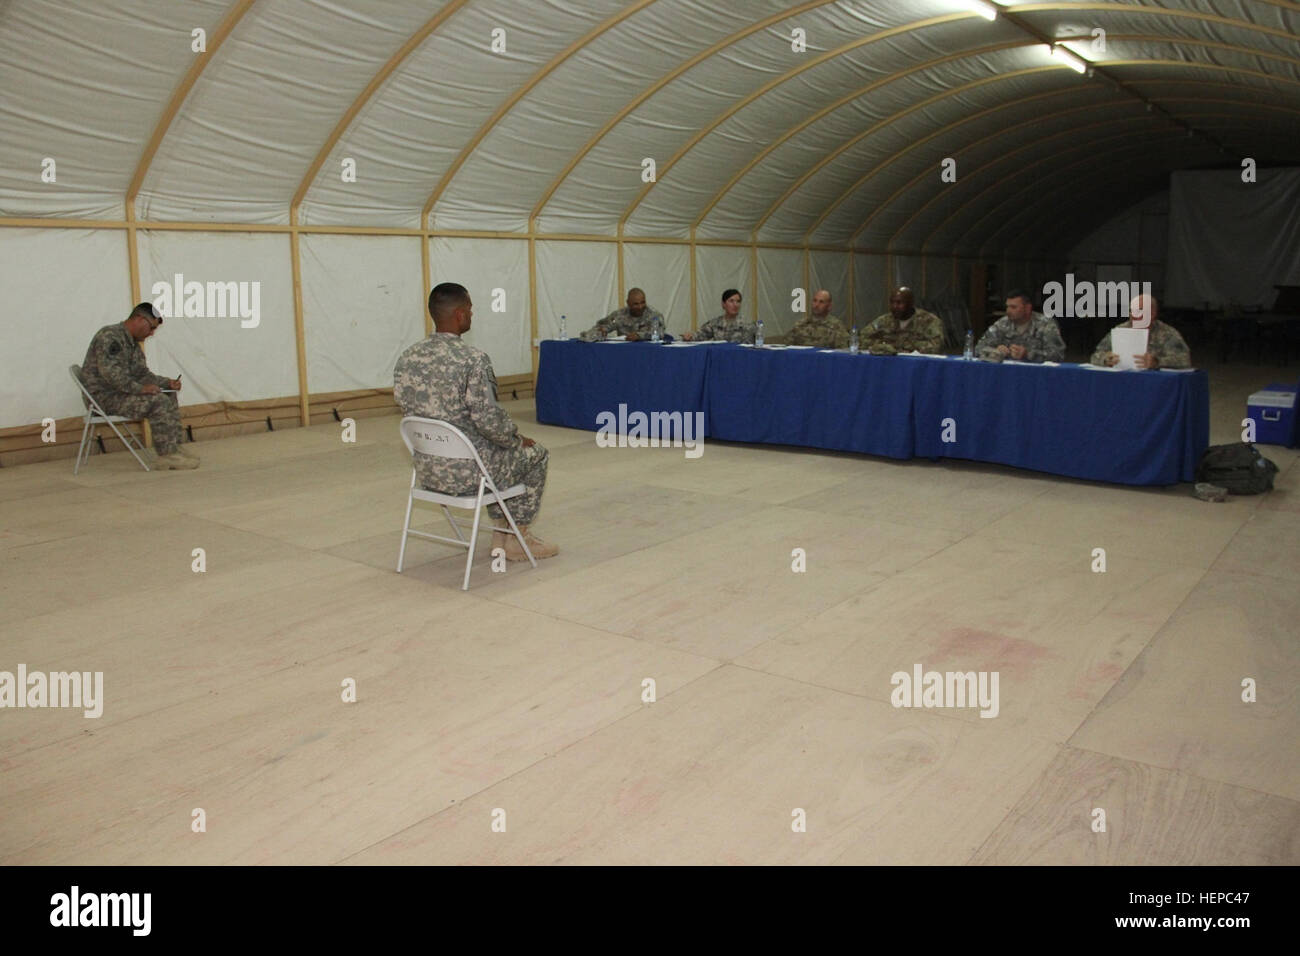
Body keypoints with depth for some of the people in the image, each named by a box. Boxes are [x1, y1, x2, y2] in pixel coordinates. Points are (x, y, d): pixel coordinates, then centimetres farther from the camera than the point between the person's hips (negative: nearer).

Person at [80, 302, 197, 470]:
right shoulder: (110, 336, -16)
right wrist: (139, 389, -27)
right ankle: (168, 456, -22)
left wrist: (168, 382, 5)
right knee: (158, 402, -23)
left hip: (119, 393, 10)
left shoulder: (133, 344, 17)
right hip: (103, 396, -10)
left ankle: (177, 447, -3)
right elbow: (110, 372, -27)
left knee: (169, 399, 4)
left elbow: (142, 374, 20)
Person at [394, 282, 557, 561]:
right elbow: (490, 421, -23)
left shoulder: (406, 359, 1)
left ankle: (501, 531, 37)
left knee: (503, 450, 34)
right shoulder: (473, 359, -21)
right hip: (466, 472, -7)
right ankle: (517, 538, 24)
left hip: (425, 470, 7)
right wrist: (518, 440, -1)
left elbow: (405, 406, 11)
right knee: (535, 454, 20)